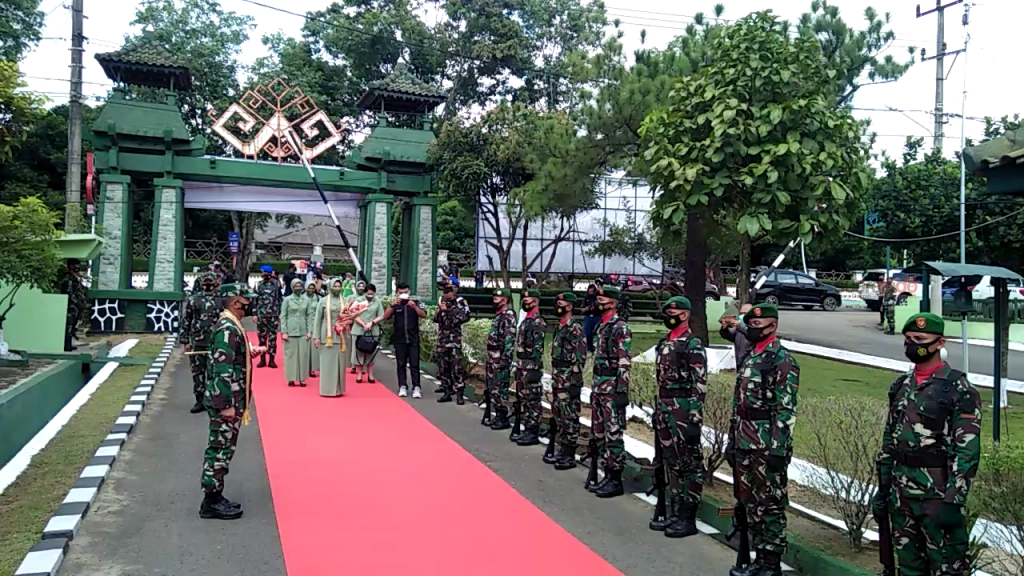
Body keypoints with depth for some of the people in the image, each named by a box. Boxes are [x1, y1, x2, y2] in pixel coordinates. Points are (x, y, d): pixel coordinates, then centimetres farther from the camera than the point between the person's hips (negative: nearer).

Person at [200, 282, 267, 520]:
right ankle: (212, 502, 8)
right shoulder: (228, 329, -20)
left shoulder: (230, 326, 12)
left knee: (220, 449, 16)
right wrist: (226, 405, -23)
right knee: (221, 449, -1)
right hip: (225, 402, -10)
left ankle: (214, 496, 26)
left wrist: (250, 351, 11)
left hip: (228, 400, 10)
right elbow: (222, 369, -24)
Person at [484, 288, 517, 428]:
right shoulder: (499, 315, 17)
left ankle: (503, 419, 1)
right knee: (492, 388, 14)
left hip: (500, 359, -10)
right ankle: (498, 416, 22)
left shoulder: (508, 315, -13)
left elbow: (510, 339, -20)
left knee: (500, 389, -6)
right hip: (493, 359, 10)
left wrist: (505, 359, -24)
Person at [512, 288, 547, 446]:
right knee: (524, 400, 14)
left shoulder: (537, 322, -14)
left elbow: (538, 348, -19)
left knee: (533, 401, -3)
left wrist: (535, 369, -22)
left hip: (531, 368, -10)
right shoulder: (526, 320, 15)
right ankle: (527, 429, 22)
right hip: (522, 367, 10)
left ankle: (534, 434, 3)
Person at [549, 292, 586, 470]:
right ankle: (562, 451, 23)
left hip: (569, 380, -9)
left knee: (570, 418, -3)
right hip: (557, 379, 10)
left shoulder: (575, 328, -13)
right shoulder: (560, 327, 15)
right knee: (558, 416, 14)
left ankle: (570, 456, 3)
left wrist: (575, 382, -20)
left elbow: (580, 357, -18)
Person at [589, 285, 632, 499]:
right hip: (598, 386, 10)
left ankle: (616, 481, 3)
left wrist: (622, 391, -21)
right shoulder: (601, 326, 15)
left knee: (613, 435, -4)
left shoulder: (620, 328, -12)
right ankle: (608, 474, 23)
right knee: (599, 433, 13)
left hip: (612, 388, -9)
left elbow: (624, 363, -17)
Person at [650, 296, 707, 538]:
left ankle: (688, 518, 7)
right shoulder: (664, 343, 14)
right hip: (664, 408, 9)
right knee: (671, 463, 14)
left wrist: (694, 419, -19)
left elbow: (700, 386, -15)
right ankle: (675, 513, 24)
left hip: (684, 411, -9)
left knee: (690, 465, 0)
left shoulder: (693, 345, -11)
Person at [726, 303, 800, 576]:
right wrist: (732, 439, 17)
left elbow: (786, 410, -16)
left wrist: (778, 449, -20)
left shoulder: (783, 361, -12)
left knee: (771, 505, 1)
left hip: (768, 444, -8)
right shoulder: (748, 358, 14)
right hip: (744, 441, 8)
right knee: (750, 502, 14)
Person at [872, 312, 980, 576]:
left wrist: (953, 501, -19)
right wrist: (882, 488, 13)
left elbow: (967, 451, -15)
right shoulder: (900, 386, 10)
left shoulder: (960, 390, -10)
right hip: (901, 493, 6)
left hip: (938, 494, -6)